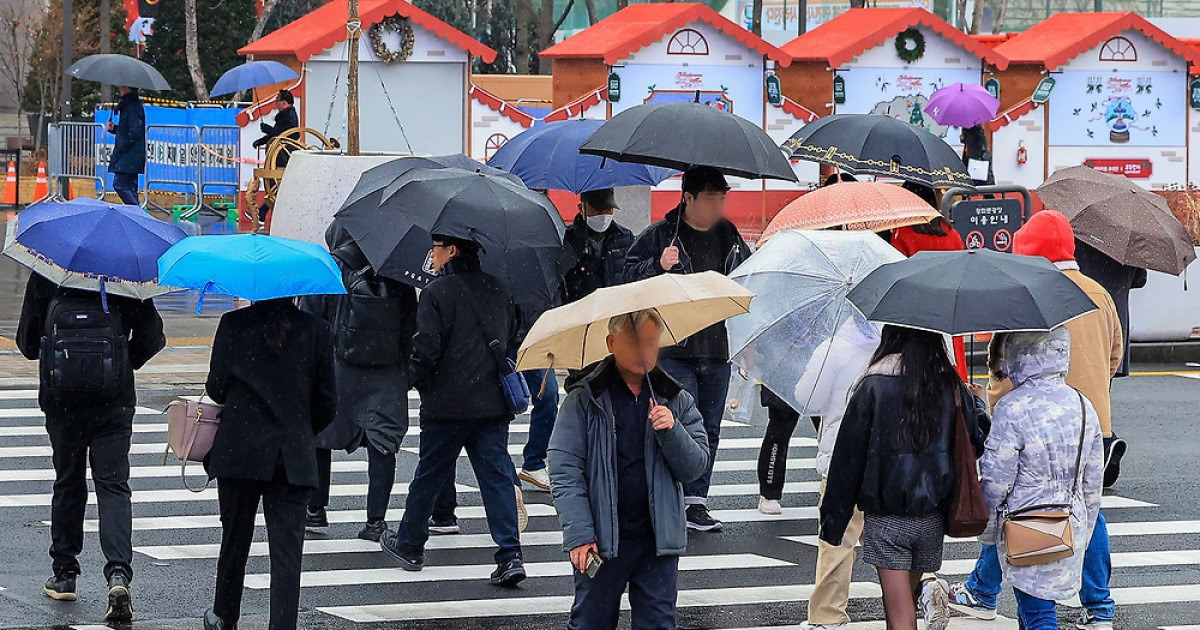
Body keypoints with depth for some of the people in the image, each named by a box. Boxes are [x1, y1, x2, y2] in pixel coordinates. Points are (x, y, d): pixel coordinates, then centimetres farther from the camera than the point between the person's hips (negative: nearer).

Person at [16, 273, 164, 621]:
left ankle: (64, 574, 22)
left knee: (68, 485, 16)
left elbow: (27, 342, 4)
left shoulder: (44, 278, -1)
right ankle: (118, 573, -17)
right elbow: (151, 336, -4)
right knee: (113, 486, 0)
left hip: (60, 403, 1)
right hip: (114, 402, -1)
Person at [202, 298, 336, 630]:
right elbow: (327, 401, 3)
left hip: (239, 452, 0)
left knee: (235, 539, 16)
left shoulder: (234, 324, -7)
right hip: (294, 459, 0)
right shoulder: (316, 329, -2)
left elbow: (216, 388, -2)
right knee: (287, 548, -1)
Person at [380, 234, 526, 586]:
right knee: (497, 474, 2)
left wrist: (420, 382, 2)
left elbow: (426, 348, -15)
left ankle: (409, 545, 25)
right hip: (494, 401, 5)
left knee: (429, 474, 10)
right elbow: (513, 337, 18)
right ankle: (510, 555, -8)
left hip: (448, 403, -5)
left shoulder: (437, 292, -11)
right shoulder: (498, 290, 10)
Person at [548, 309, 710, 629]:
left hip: (659, 538, 2)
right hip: (601, 540, -2)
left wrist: (672, 431, -15)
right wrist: (579, 534, -16)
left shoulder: (677, 400, 7)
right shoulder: (584, 399, -2)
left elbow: (696, 467, 4)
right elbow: (564, 471, -7)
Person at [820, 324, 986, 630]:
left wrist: (833, 521, -1)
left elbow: (849, 455, -8)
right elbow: (978, 443, 3)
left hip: (887, 518, -3)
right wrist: (977, 405, 23)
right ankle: (925, 594, -11)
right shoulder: (952, 387, -3)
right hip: (934, 516, 3)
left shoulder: (873, 386, -11)